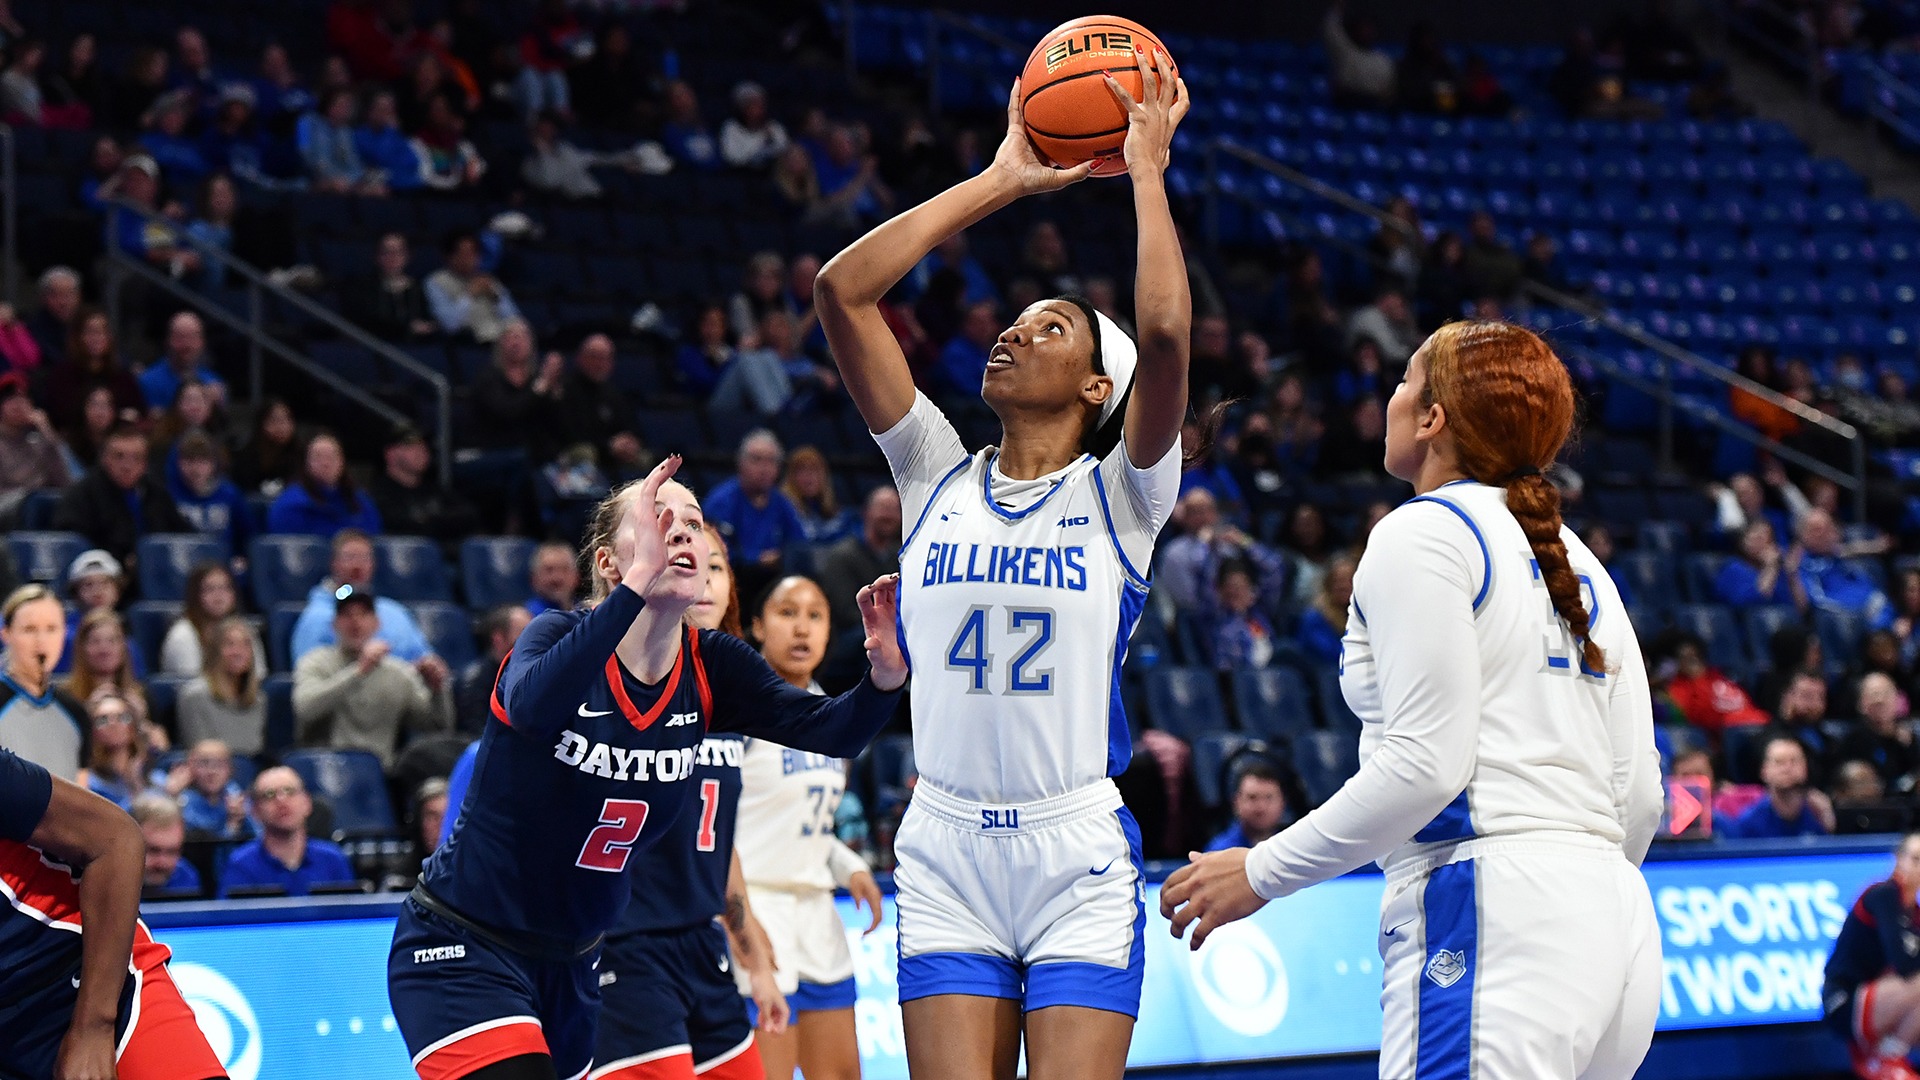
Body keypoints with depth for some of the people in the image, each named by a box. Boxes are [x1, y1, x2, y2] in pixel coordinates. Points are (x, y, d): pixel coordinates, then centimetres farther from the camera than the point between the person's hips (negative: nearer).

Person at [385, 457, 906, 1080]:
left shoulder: (708, 668, -2)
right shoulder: (558, 636, -16)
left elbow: (829, 729, -14)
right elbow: (532, 705, -41)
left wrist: (885, 672, -36)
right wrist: (640, 578, -48)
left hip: (572, 965, 7)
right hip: (461, 952, -6)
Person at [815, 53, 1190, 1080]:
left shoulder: (1118, 493, 3)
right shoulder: (938, 476, 10)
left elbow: (1167, 333, -16)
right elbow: (840, 290, 3)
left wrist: (1146, 168, -6)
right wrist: (1001, 181, 8)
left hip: (1081, 864, -2)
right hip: (945, 855, 2)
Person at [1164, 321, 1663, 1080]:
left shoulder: (1421, 534, -2)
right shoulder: (1580, 565, 22)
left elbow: (1424, 763, -12)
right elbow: (1638, 795, 18)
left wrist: (1262, 872, -4)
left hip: (1489, 913, -9)